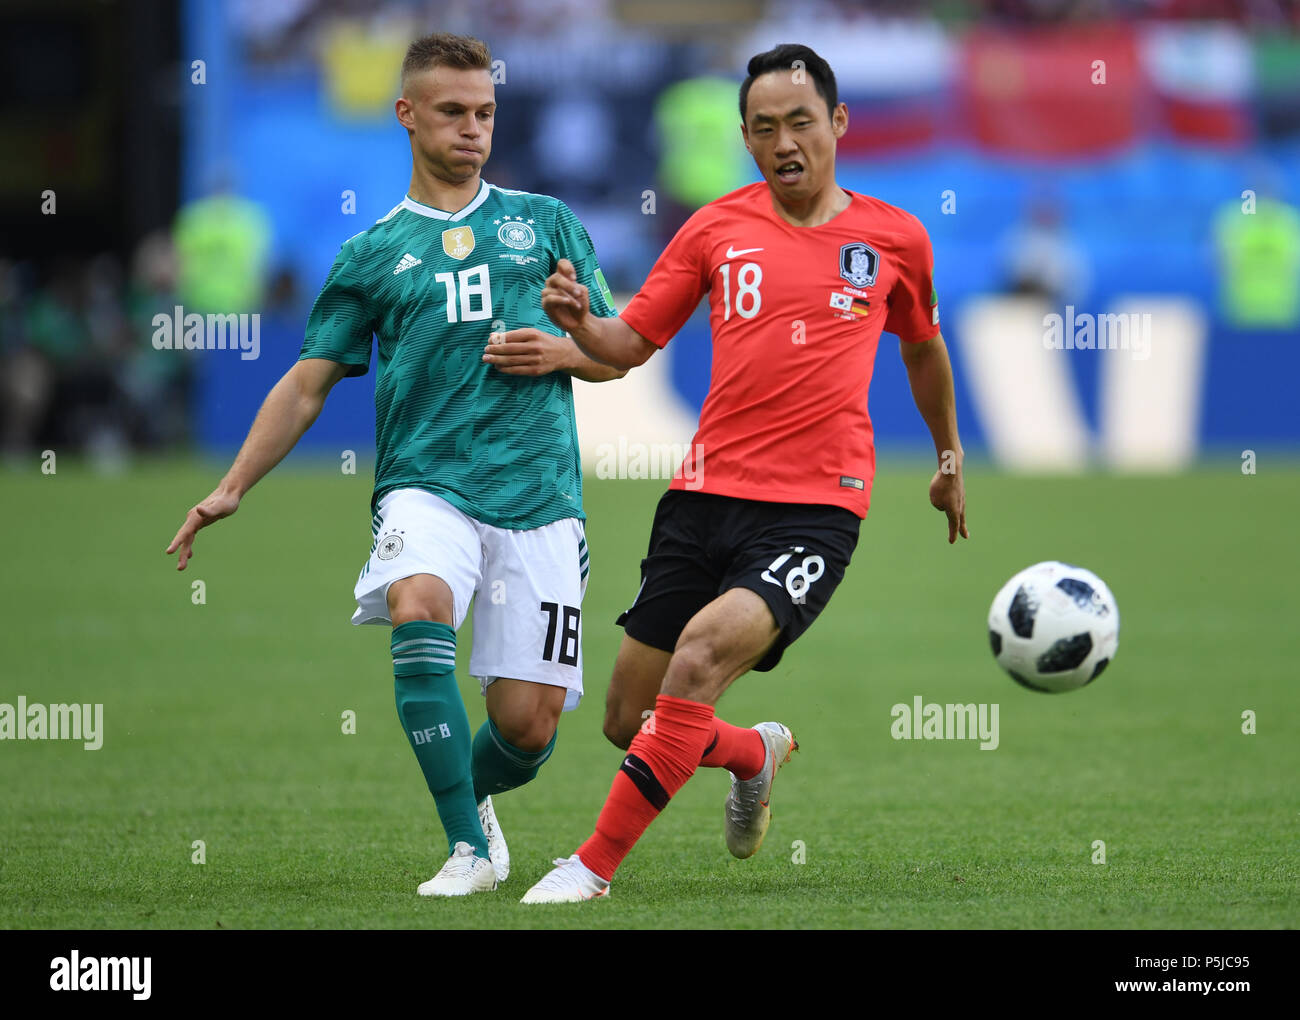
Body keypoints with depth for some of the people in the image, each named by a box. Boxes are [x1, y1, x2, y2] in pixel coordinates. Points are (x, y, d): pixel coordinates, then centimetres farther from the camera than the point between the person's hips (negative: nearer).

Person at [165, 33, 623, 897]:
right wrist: (232, 489, 9)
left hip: (537, 494, 1)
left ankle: (473, 792, 32)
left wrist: (562, 351, -4)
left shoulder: (545, 223, 16)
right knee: (419, 607, -34)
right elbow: (309, 383, 16)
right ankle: (468, 847, -27)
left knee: (529, 723, -6)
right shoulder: (374, 252, 14)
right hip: (425, 484, -1)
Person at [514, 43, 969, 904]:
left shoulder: (895, 240, 6)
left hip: (818, 507, -3)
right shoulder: (718, 229, 7)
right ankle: (756, 754, 37)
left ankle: (594, 867, -19)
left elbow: (923, 346, 25)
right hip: (706, 497, 3)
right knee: (630, 723, 3)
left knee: (704, 650, -28)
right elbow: (632, 342, 8)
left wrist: (950, 458, 34)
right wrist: (579, 323, -13)